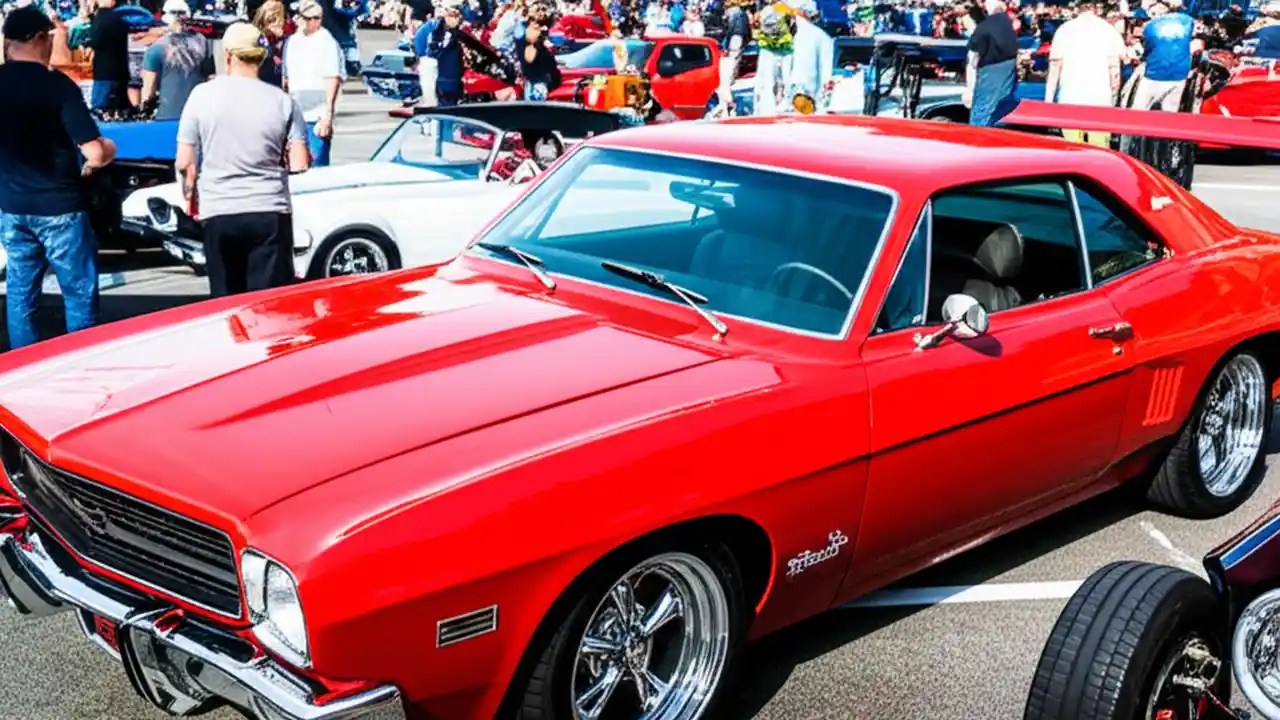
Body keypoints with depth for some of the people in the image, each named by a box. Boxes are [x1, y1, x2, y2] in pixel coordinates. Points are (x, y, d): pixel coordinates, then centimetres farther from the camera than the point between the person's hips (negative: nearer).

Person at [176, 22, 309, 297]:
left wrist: (190, 195, 19)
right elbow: (299, 164, -3)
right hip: (270, 212, -1)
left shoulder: (202, 95, 0)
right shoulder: (283, 101, -1)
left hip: (218, 213, 1)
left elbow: (184, 163, 2)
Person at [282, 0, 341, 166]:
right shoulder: (292, 41, 13)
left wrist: (327, 116, -15)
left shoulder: (327, 43, -7)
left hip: (317, 116, -6)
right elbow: (287, 77, 19)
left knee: (318, 166, -7)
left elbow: (333, 81, -11)